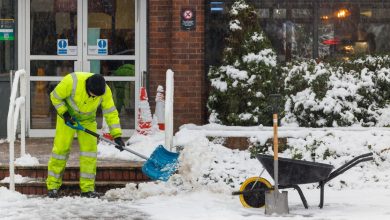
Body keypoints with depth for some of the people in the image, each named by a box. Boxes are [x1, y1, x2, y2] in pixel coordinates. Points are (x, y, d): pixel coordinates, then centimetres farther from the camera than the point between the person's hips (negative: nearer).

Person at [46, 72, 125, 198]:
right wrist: (64, 114, -22)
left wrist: (117, 135, -21)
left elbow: (111, 113, -16)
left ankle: (87, 188, 0)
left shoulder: (105, 91, -24)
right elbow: (55, 97, -17)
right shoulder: (72, 81, -34)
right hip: (67, 117, -3)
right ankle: (53, 185, 4)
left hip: (88, 120, 3)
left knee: (90, 149, -6)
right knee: (61, 148, -6)